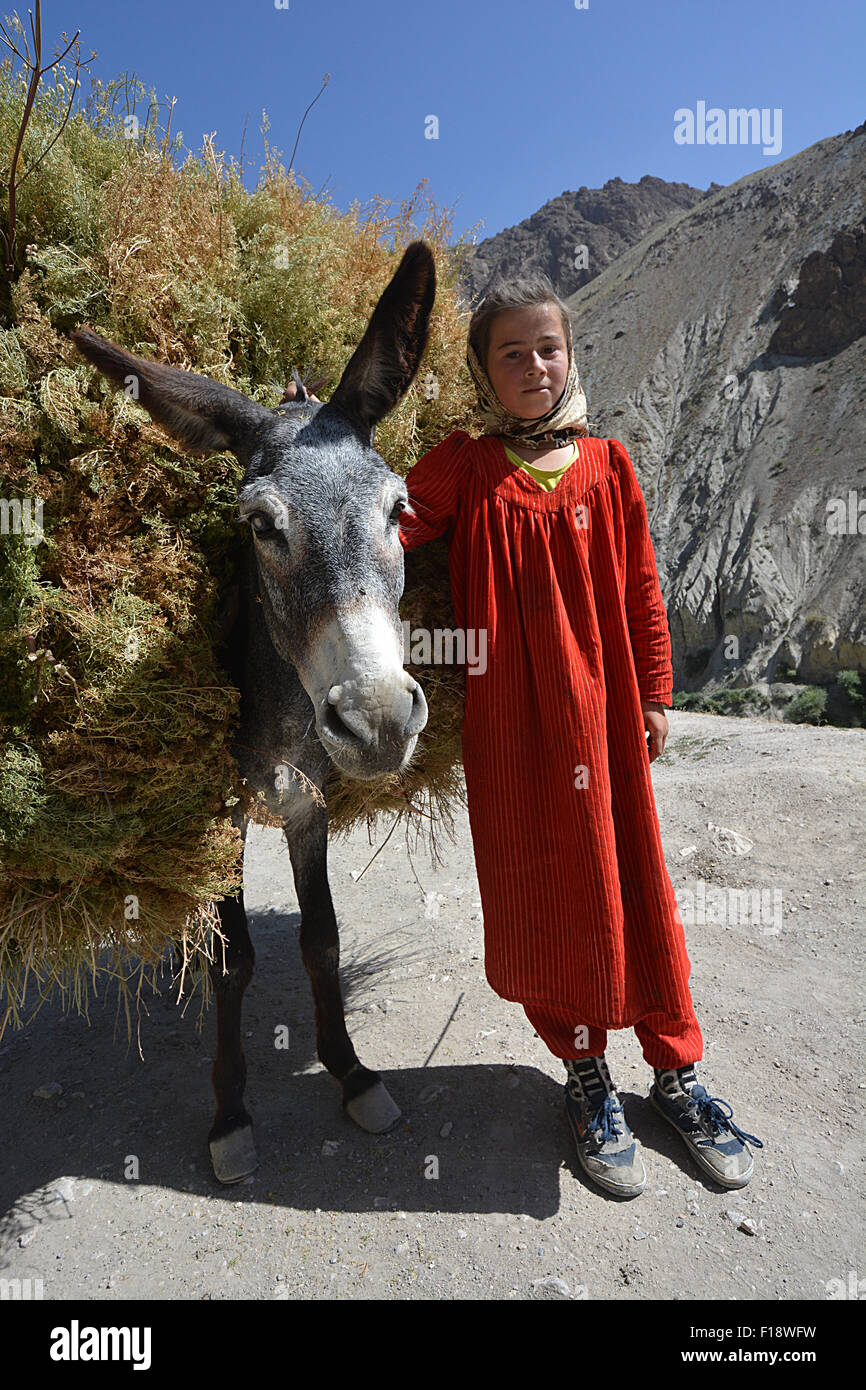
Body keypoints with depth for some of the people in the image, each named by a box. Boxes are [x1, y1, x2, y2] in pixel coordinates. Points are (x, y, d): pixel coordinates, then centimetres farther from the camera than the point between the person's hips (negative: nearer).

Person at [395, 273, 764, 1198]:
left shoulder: (606, 465, 6)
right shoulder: (462, 469, 2)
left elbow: (642, 592, 8)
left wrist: (653, 696, 7)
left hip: (601, 714, 2)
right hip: (508, 723, -1)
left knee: (633, 883, 9)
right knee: (542, 893, 8)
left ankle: (676, 1072, 31)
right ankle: (585, 1076, 30)